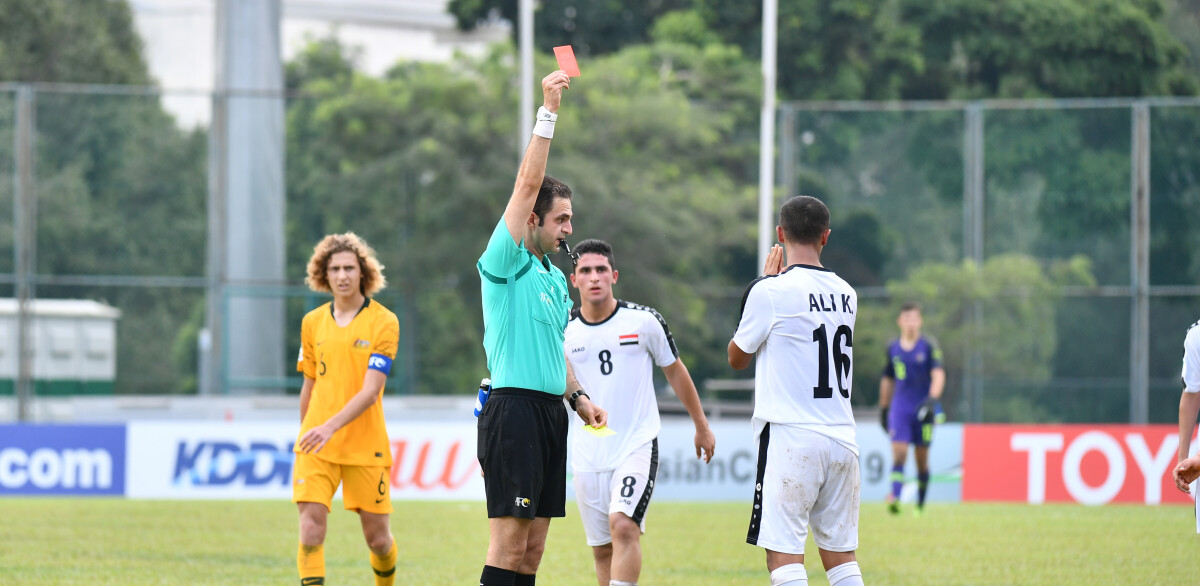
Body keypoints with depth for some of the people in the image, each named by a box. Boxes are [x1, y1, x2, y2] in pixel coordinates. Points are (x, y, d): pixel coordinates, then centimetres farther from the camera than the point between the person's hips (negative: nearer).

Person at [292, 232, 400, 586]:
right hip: (316, 448, 2)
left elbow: (370, 390, -15)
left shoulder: (383, 323, -6)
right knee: (311, 527, -15)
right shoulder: (312, 323, 8)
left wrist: (331, 426, -27)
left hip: (366, 446, -2)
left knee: (377, 537, 5)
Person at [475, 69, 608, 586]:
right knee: (509, 540, -11)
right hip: (514, 408, -9)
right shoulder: (505, 263, -6)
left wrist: (578, 396, 17)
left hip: (549, 412, 9)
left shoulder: (555, 277, 19)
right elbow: (528, 183, -13)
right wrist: (547, 112, -15)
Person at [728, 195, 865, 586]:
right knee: (840, 555, 11)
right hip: (842, 435, 6)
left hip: (790, 440, -6)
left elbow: (737, 358, 8)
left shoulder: (771, 291, -7)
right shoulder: (845, 294, 10)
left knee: (783, 553, -8)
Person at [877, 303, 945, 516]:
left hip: (923, 409, -1)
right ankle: (895, 498, -28)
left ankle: (920, 505, 16)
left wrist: (932, 399, -25)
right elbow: (887, 378, 19)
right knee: (899, 453, -14)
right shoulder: (893, 348, 8)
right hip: (900, 408, 1)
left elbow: (938, 375, -10)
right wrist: (883, 407, 21)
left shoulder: (929, 346, -2)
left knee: (922, 458, 5)